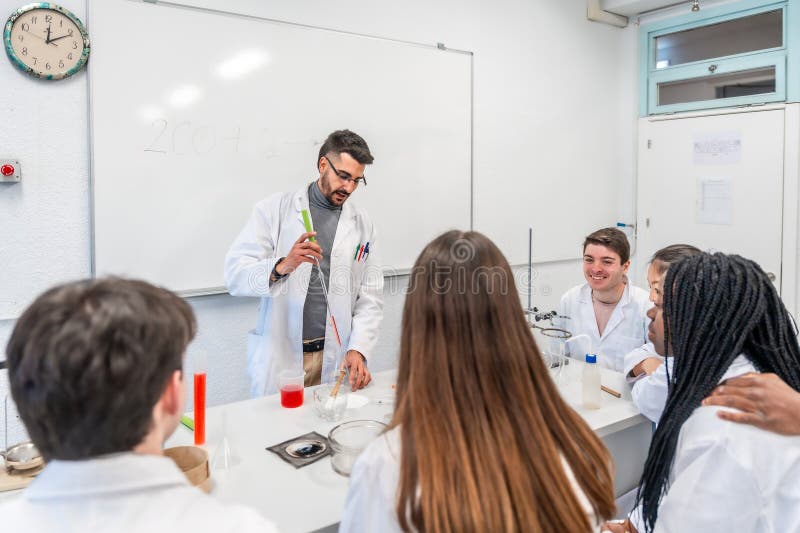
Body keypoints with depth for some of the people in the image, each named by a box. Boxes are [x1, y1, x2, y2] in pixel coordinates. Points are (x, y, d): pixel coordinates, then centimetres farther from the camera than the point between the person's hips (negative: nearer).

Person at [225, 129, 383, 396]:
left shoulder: (362, 224, 6)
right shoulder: (273, 209, -2)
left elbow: (370, 297, 4)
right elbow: (235, 274, -11)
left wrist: (358, 349, -9)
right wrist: (282, 266, -29)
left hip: (334, 359, 2)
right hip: (280, 356, -2)